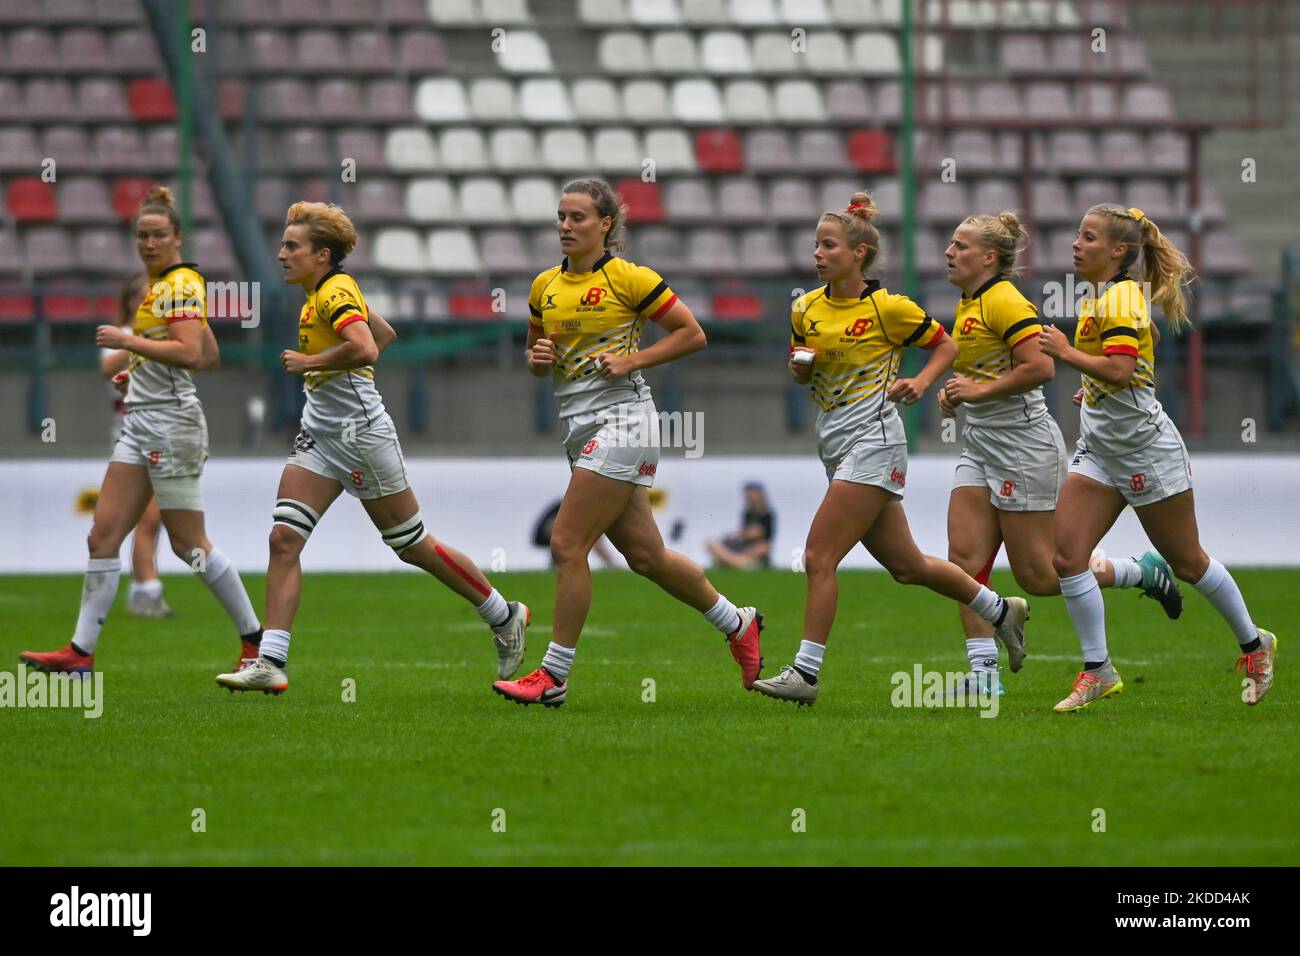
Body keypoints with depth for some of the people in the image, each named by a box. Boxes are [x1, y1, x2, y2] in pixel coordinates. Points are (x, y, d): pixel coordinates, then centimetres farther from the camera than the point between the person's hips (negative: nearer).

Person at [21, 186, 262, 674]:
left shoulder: (180, 283, -11)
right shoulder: (162, 285, 18)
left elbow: (191, 352, -24)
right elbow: (209, 356, 24)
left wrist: (126, 341, -19)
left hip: (170, 421, -10)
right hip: (142, 423, 10)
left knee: (188, 543, -5)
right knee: (103, 535, 3)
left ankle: (256, 637, 5)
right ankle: (81, 650, 2)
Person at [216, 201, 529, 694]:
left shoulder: (335, 292, -17)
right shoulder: (322, 292, 13)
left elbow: (364, 349, -34)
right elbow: (385, 333, 26)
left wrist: (310, 362, -21)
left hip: (358, 431, -9)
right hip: (321, 432, 9)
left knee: (414, 546, 2)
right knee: (284, 538, -5)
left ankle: (504, 617, 20)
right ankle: (271, 663, -10)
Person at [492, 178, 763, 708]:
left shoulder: (629, 278, -8)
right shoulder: (545, 286, 11)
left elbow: (692, 334, -4)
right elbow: (536, 360, 21)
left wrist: (632, 360, -13)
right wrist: (538, 357, -1)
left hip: (621, 419, -8)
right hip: (579, 424, 8)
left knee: (567, 544, -12)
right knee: (645, 554, 11)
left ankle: (553, 675, -7)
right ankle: (737, 622, 31)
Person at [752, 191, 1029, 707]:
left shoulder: (888, 306, -9)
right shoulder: (806, 308, 7)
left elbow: (945, 346, 3)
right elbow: (801, 374, 19)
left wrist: (918, 383, -13)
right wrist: (800, 364, -3)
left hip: (872, 438, -8)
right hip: (835, 442, 8)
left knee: (819, 557, -14)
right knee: (905, 564, 15)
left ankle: (805, 673, -11)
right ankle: (1000, 610, 34)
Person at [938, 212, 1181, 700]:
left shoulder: (1005, 301, -16)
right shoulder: (967, 304, 13)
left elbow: (1040, 366, -25)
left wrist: (979, 391, -19)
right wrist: (955, 391, 8)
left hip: (1023, 441, -9)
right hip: (980, 443, 9)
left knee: (1038, 576, -4)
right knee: (964, 558, -2)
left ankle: (1143, 572, 16)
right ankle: (984, 673, 0)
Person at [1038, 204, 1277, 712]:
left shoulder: (1121, 297, -18)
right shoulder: (1098, 296, 10)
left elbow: (1120, 370, -30)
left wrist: (1066, 353, -24)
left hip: (1145, 449, -9)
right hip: (1099, 450, 9)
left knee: (1187, 561, 6)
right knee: (1066, 554, -6)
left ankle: (1254, 644, 26)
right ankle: (1098, 670, 1)